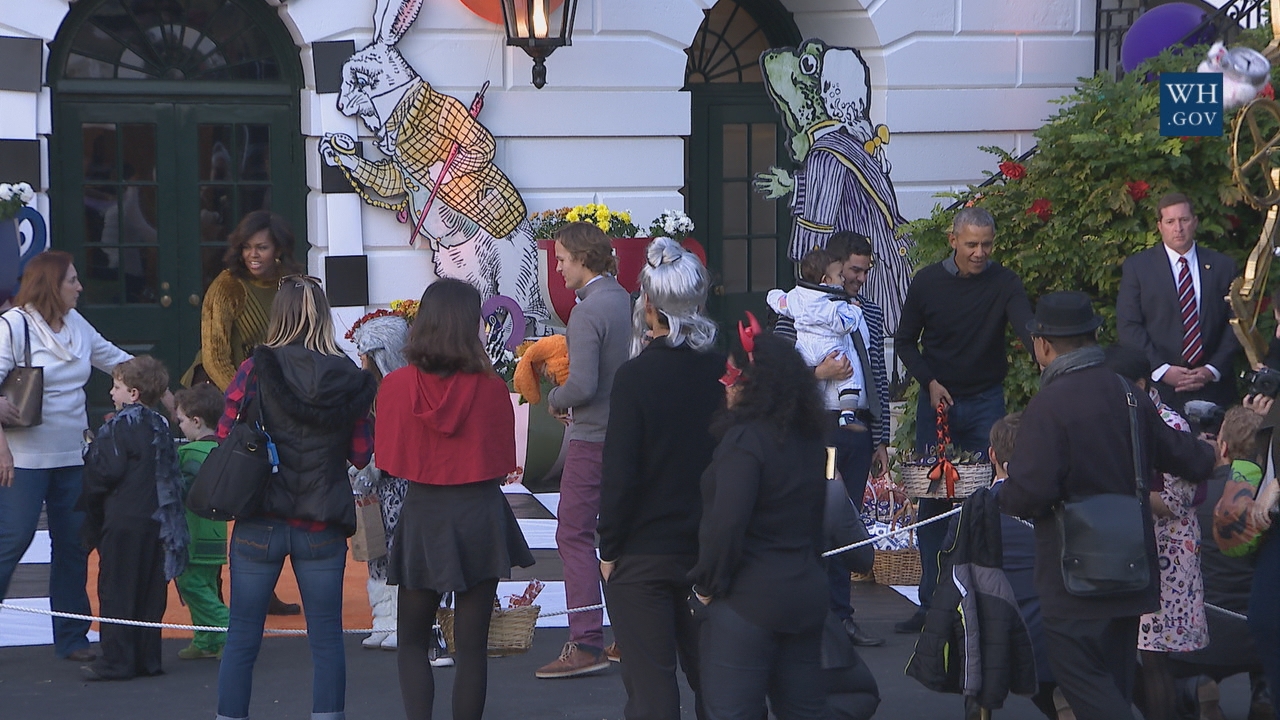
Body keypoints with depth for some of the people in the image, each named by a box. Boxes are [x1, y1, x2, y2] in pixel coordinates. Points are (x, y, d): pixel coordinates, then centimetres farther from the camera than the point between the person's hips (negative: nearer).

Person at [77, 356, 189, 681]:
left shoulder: (119, 426, -11)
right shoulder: (160, 425, 12)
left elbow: (107, 472, -18)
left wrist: (91, 453, 0)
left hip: (123, 522, -7)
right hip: (156, 520, 7)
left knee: (116, 591, -3)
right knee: (150, 591, 10)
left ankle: (116, 661, -3)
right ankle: (147, 657, 13)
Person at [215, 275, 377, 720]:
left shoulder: (254, 371, -7)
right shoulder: (347, 378, -3)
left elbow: (225, 439, -4)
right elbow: (362, 454, 1)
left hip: (258, 526, -1)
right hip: (322, 528, 1)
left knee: (241, 639, 9)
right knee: (326, 640, 8)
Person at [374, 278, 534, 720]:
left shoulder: (395, 386, -10)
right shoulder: (491, 387, -11)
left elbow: (388, 461, -1)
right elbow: (502, 462, -2)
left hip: (421, 517, 0)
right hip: (480, 516, 0)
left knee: (412, 641, 15)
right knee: (472, 645, 8)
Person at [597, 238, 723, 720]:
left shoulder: (636, 376, -16)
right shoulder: (724, 371, -3)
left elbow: (618, 475, -15)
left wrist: (609, 550, -5)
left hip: (644, 554, -5)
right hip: (709, 549, 5)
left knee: (650, 681, 1)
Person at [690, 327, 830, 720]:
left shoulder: (745, 440, -17)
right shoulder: (809, 439, 9)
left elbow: (726, 524, -24)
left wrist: (708, 585, -13)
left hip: (747, 599, -8)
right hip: (806, 595, 8)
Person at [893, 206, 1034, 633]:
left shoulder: (1003, 283, -5)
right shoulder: (927, 282, -1)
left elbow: (1025, 326, -20)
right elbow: (905, 341, 8)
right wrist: (930, 382, -6)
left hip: (985, 403, -1)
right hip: (936, 402, 1)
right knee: (931, 503, 2)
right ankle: (932, 603, 7)